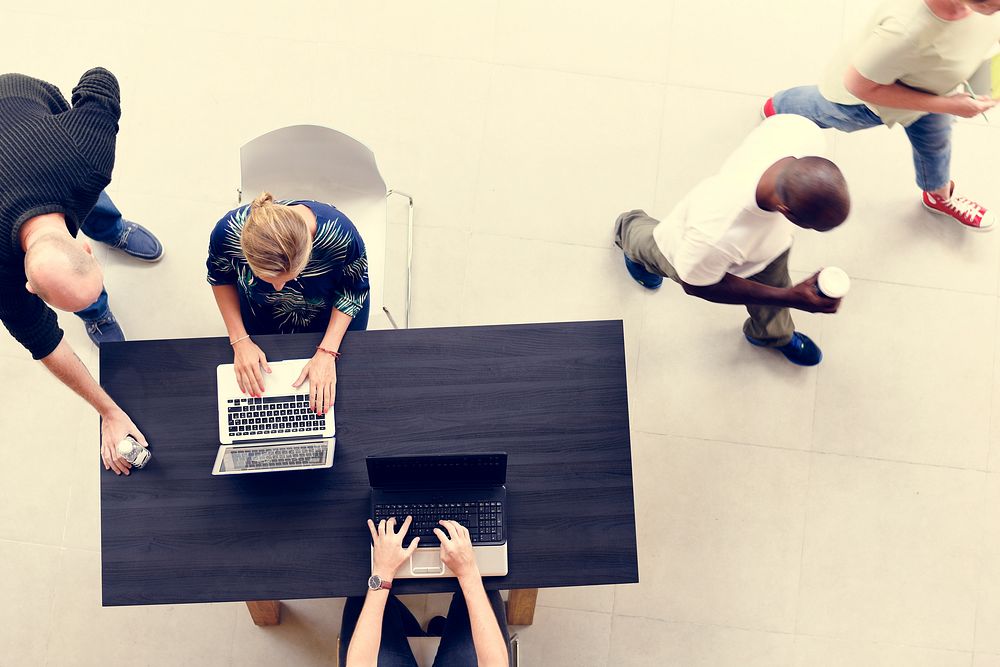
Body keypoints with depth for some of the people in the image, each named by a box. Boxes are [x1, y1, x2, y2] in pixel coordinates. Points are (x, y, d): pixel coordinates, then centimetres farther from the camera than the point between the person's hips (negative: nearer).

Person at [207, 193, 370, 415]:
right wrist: (239, 340, -21)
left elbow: (353, 290, -21)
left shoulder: (340, 234, -44)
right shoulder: (228, 232, -39)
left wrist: (327, 352, -29)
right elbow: (221, 279, -14)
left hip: (331, 318, -1)